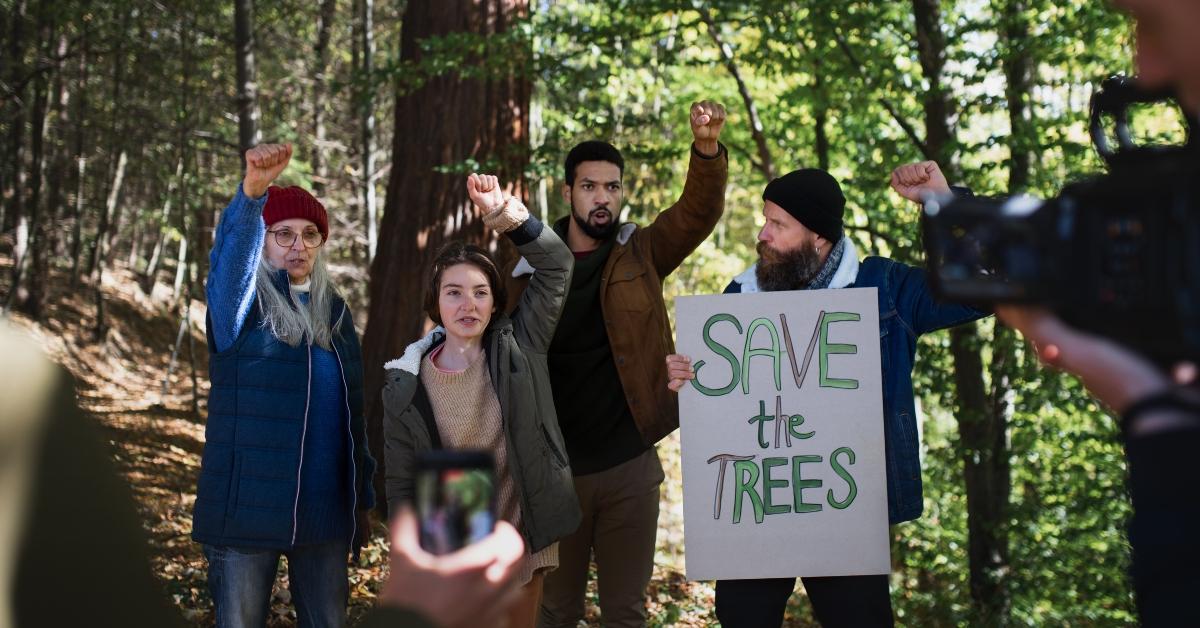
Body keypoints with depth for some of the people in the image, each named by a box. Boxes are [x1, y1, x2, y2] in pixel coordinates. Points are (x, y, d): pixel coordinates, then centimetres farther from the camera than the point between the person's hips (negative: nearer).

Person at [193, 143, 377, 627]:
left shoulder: (333, 310, 12)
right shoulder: (243, 302, -2)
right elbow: (230, 253, -26)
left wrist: (362, 497, 14)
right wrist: (251, 193, -46)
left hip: (325, 510, 5)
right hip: (250, 509, -4)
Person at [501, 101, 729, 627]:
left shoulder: (641, 255, 2)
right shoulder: (531, 268, 1)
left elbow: (699, 212, -13)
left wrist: (707, 148, -32)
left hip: (629, 467, 0)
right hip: (553, 468, 0)